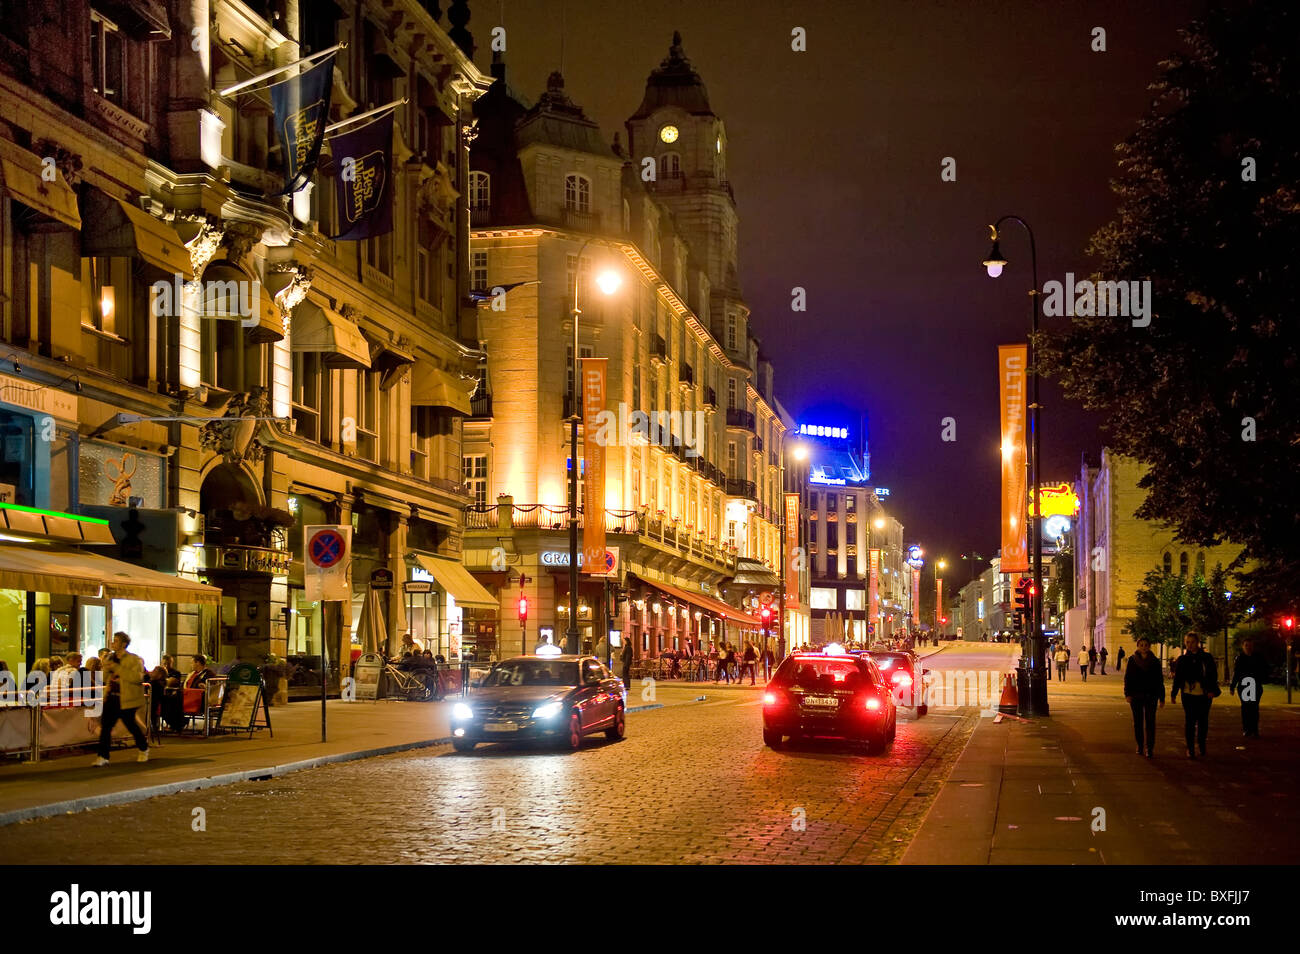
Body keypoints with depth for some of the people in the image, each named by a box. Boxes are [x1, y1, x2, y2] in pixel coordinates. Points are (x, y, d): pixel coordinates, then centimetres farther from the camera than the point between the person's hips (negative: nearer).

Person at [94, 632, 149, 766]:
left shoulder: (135, 659, -9)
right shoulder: (111, 657, 12)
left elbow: (137, 677, -24)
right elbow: (105, 673, 27)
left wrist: (117, 668, -24)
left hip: (126, 699, -6)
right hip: (112, 697, 6)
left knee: (131, 725, 6)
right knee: (105, 725, -3)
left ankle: (144, 749, 31)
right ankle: (103, 756, 0)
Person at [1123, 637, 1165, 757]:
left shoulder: (1154, 661, 2)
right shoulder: (1132, 660, 1)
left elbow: (1160, 681, 6)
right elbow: (1127, 678, 2)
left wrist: (1161, 698, 4)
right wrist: (1127, 694, -9)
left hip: (1151, 696, -1)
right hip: (1136, 696, 1)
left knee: (1150, 722, -4)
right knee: (1138, 722, 7)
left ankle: (1149, 748, -3)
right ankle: (1140, 746, 18)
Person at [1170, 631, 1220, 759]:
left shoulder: (1206, 658, 4)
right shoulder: (1182, 659, 6)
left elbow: (1213, 675, 2)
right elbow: (1177, 678, 8)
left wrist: (1212, 690, -11)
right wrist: (1173, 694, 2)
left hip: (1204, 695, 0)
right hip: (1188, 694, 0)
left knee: (1203, 721, 8)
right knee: (1189, 721, -3)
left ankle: (1201, 745, 26)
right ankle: (1190, 748, 3)